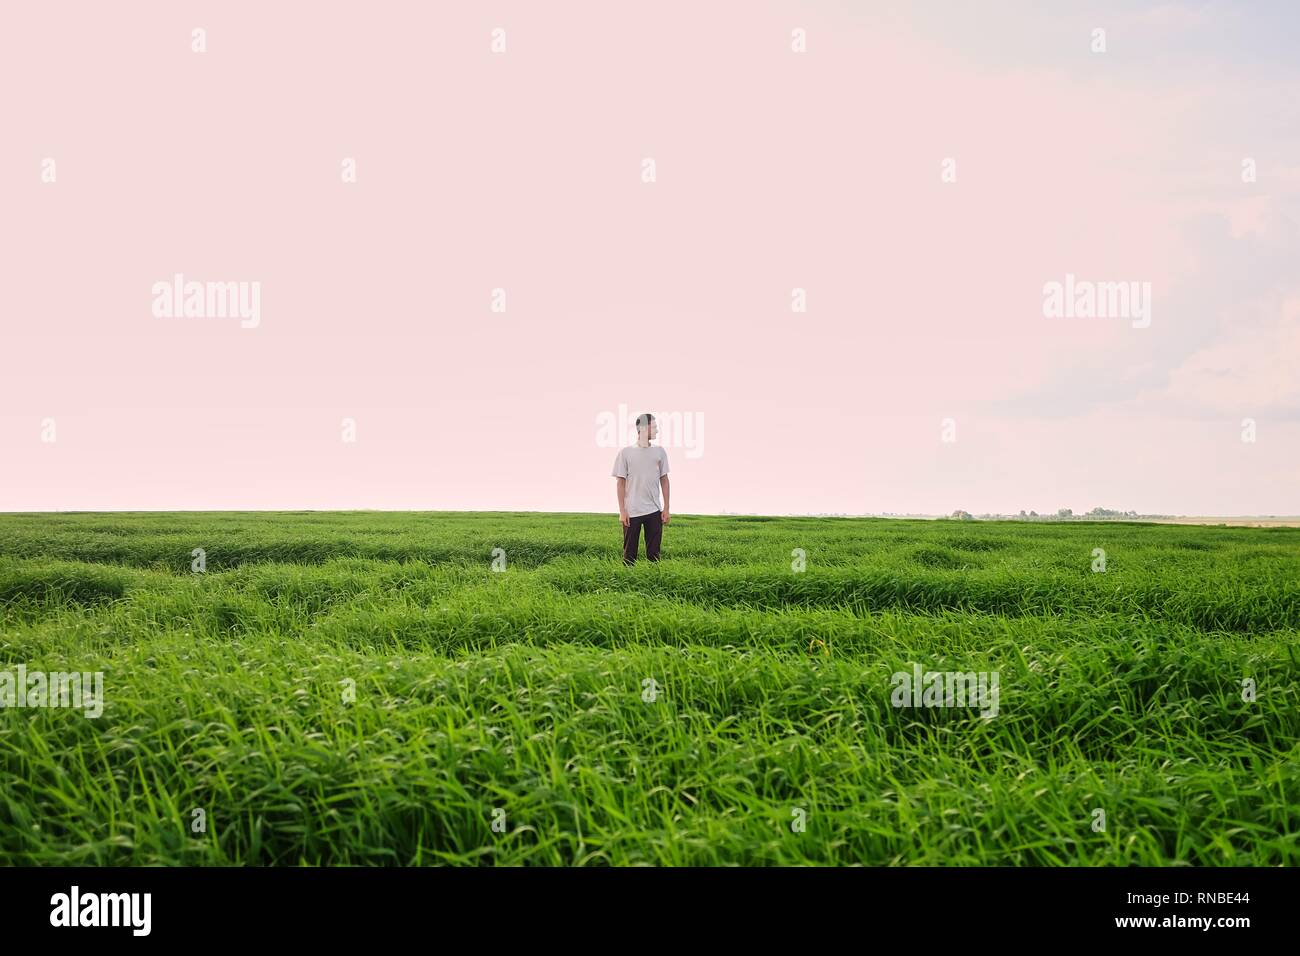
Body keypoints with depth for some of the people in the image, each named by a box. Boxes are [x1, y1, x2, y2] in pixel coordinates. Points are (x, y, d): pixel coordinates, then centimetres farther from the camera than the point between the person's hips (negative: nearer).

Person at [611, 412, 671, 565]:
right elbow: (621, 482, 0)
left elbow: (664, 480, 10)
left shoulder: (659, 452, 6)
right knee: (629, 552, 2)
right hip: (632, 512, -2)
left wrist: (666, 508, 6)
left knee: (653, 553, 4)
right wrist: (622, 510, -5)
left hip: (654, 511, 2)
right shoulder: (626, 452, -2)